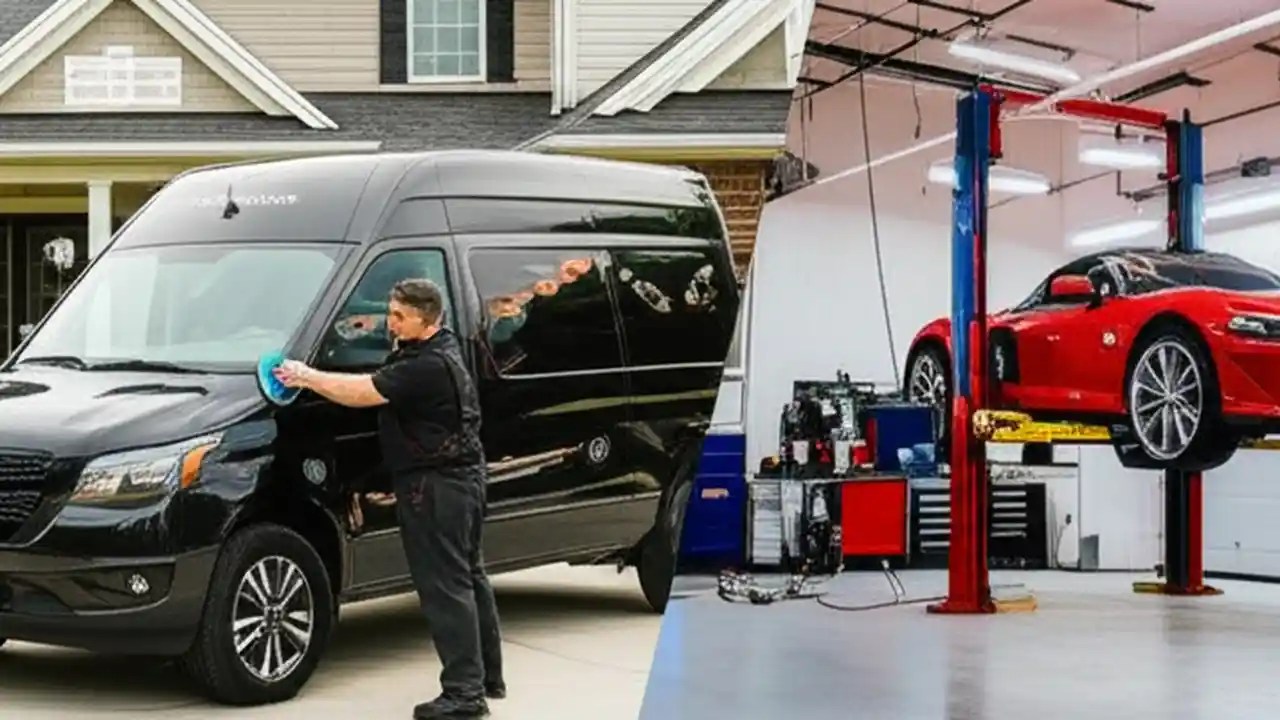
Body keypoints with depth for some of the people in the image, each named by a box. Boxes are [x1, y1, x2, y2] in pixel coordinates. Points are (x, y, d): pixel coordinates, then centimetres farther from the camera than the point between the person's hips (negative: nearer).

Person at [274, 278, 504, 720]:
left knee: (445, 587, -9)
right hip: (463, 479, 11)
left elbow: (364, 394, -23)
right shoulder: (439, 349, 12)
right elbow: (376, 385, 14)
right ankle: (488, 676, 27)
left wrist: (307, 377, -14)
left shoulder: (427, 367, -22)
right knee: (468, 577, 17)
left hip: (436, 485, -11)